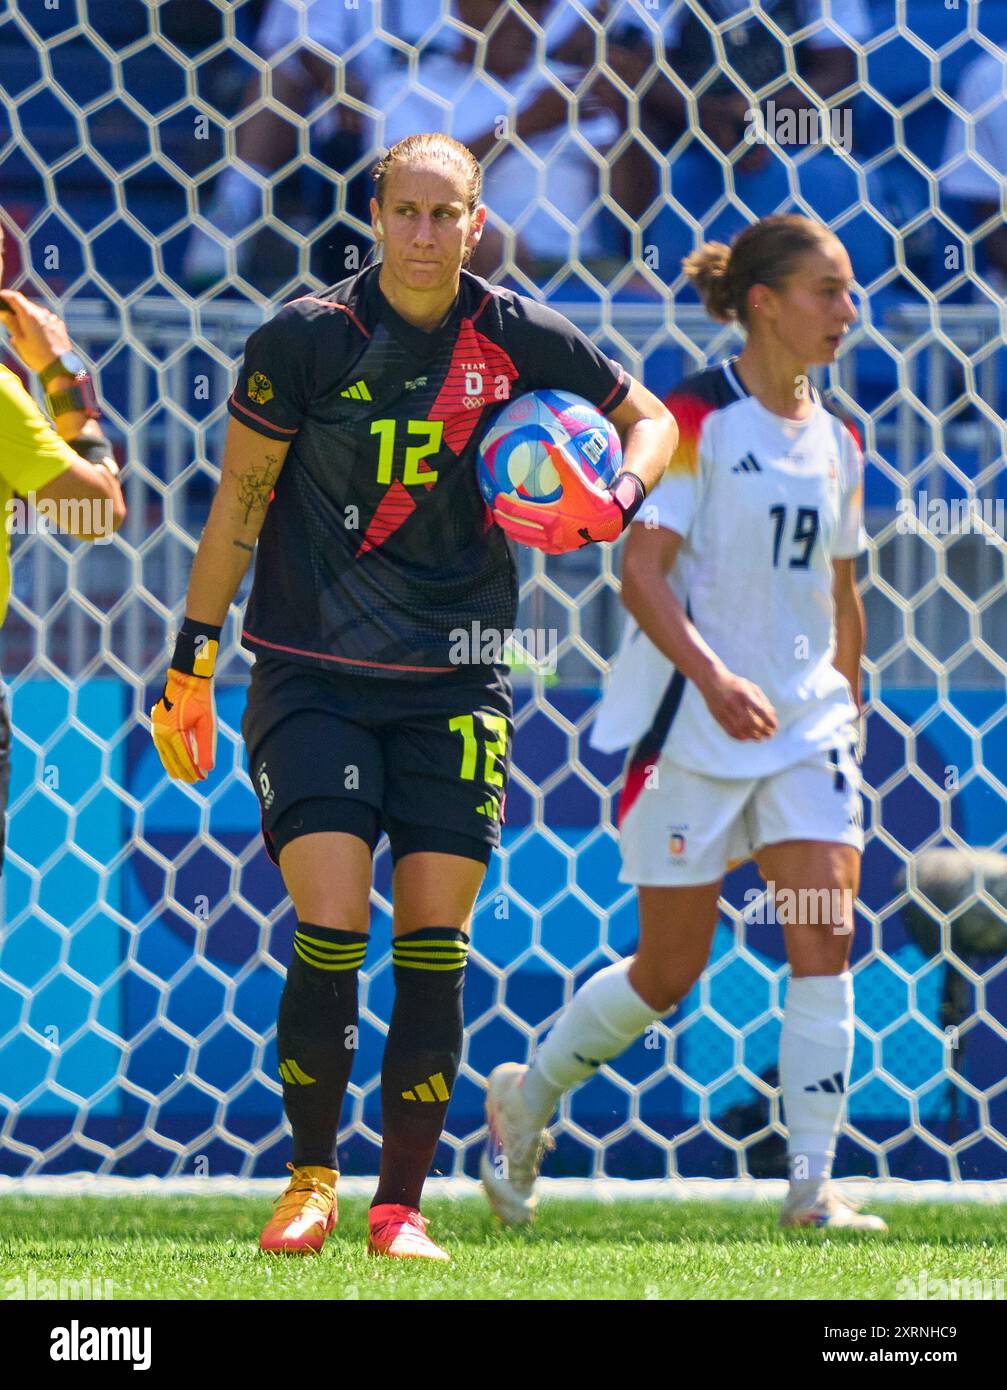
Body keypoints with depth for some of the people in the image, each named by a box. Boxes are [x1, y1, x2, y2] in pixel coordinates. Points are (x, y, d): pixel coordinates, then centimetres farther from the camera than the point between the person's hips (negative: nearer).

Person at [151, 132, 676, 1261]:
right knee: (329, 932, -12)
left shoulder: (520, 341, -2)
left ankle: (401, 1207, 7)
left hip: (456, 682, 2)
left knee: (434, 946, -2)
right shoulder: (305, 339, -6)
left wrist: (615, 501, -8)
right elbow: (240, 498, 2)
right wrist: (192, 655, 2)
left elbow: (649, 418, 13)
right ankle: (311, 1180, 6)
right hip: (312, 677, -2)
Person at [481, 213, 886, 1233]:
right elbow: (641, 569, -18)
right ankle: (525, 1097, 29)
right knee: (669, 973, 4)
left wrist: (849, 709, 21)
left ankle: (812, 1187, -7)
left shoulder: (835, 441, 8)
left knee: (825, 936, -11)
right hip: (688, 727, -5)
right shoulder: (695, 421, -11)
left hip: (803, 727, 5)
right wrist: (713, 677, -31)